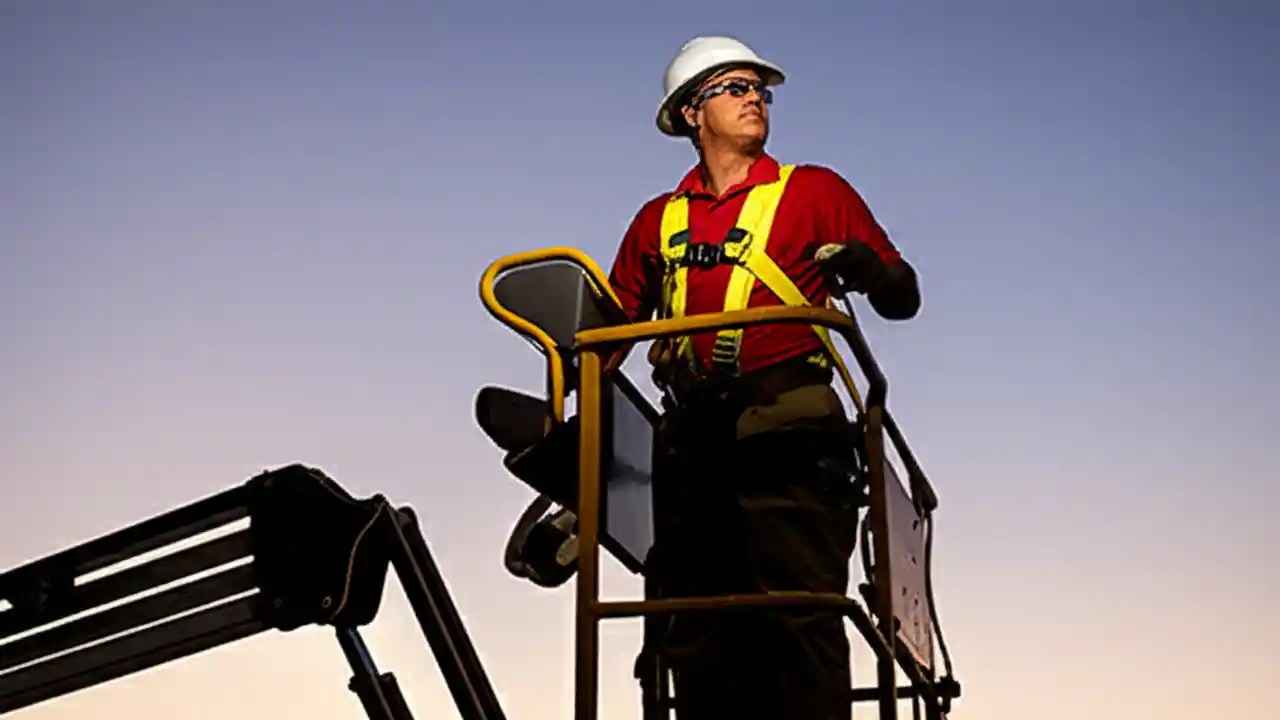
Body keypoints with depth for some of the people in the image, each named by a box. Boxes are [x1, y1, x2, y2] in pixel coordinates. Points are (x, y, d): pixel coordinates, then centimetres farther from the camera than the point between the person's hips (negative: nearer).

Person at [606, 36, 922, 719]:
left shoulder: (815, 191, 12)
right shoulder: (658, 221, 21)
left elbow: (902, 298, 8)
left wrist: (866, 267, -15)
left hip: (786, 432, -3)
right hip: (691, 439, 4)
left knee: (800, 613, -10)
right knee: (696, 626, 3)